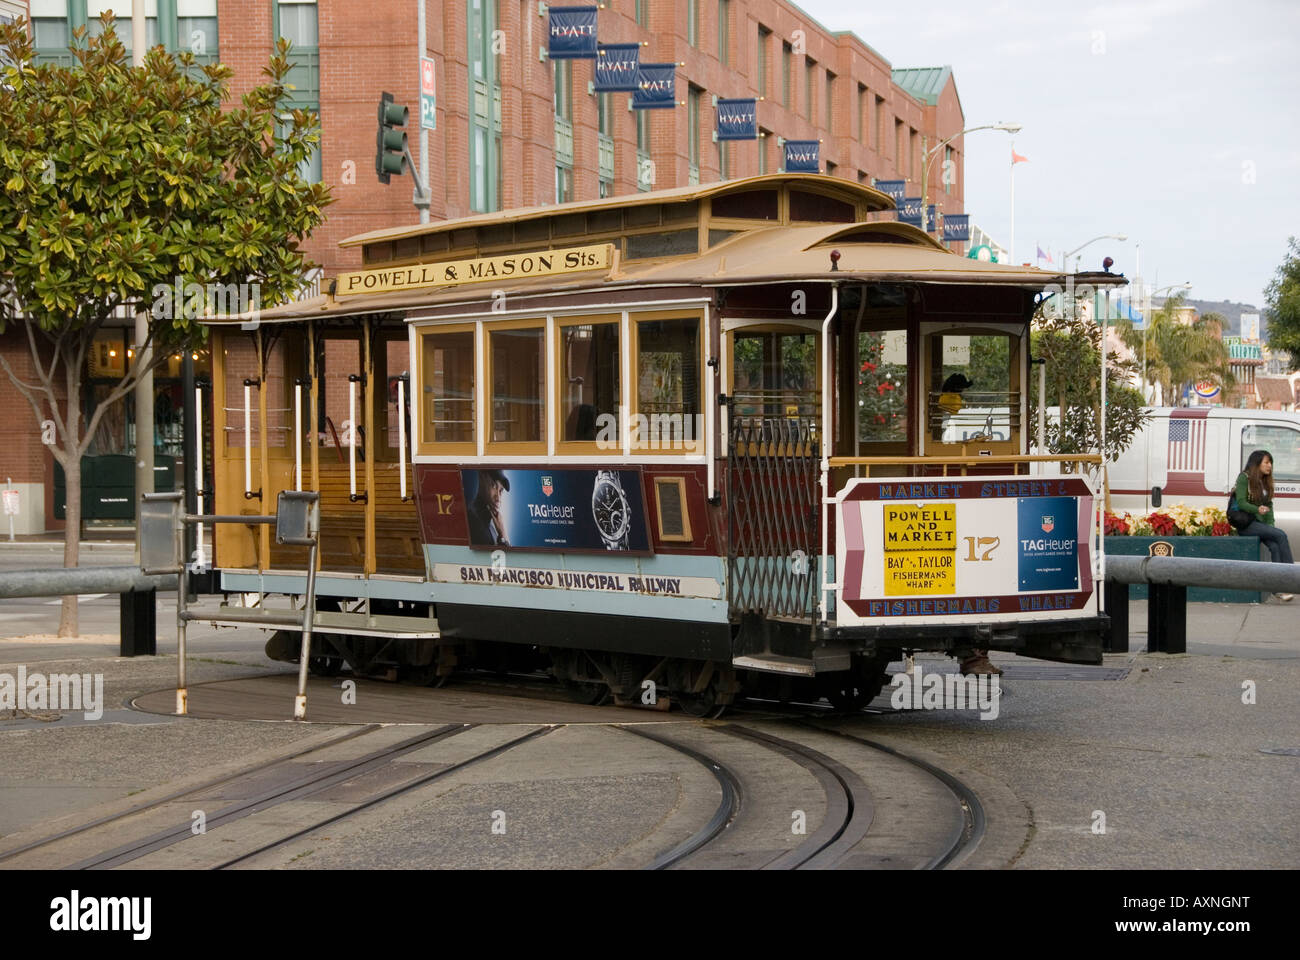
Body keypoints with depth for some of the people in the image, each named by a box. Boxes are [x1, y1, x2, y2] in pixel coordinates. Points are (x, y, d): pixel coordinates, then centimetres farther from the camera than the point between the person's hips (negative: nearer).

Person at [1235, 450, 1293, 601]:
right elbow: (1241, 502, -13)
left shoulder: (1265, 481, 16)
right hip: (1247, 524, -6)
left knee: (1275, 546, -22)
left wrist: (1270, 524, 1)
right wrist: (1258, 509, -31)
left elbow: (1269, 505, 17)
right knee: (1281, 535, -24)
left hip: (1261, 523, 6)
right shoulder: (1244, 478, -6)